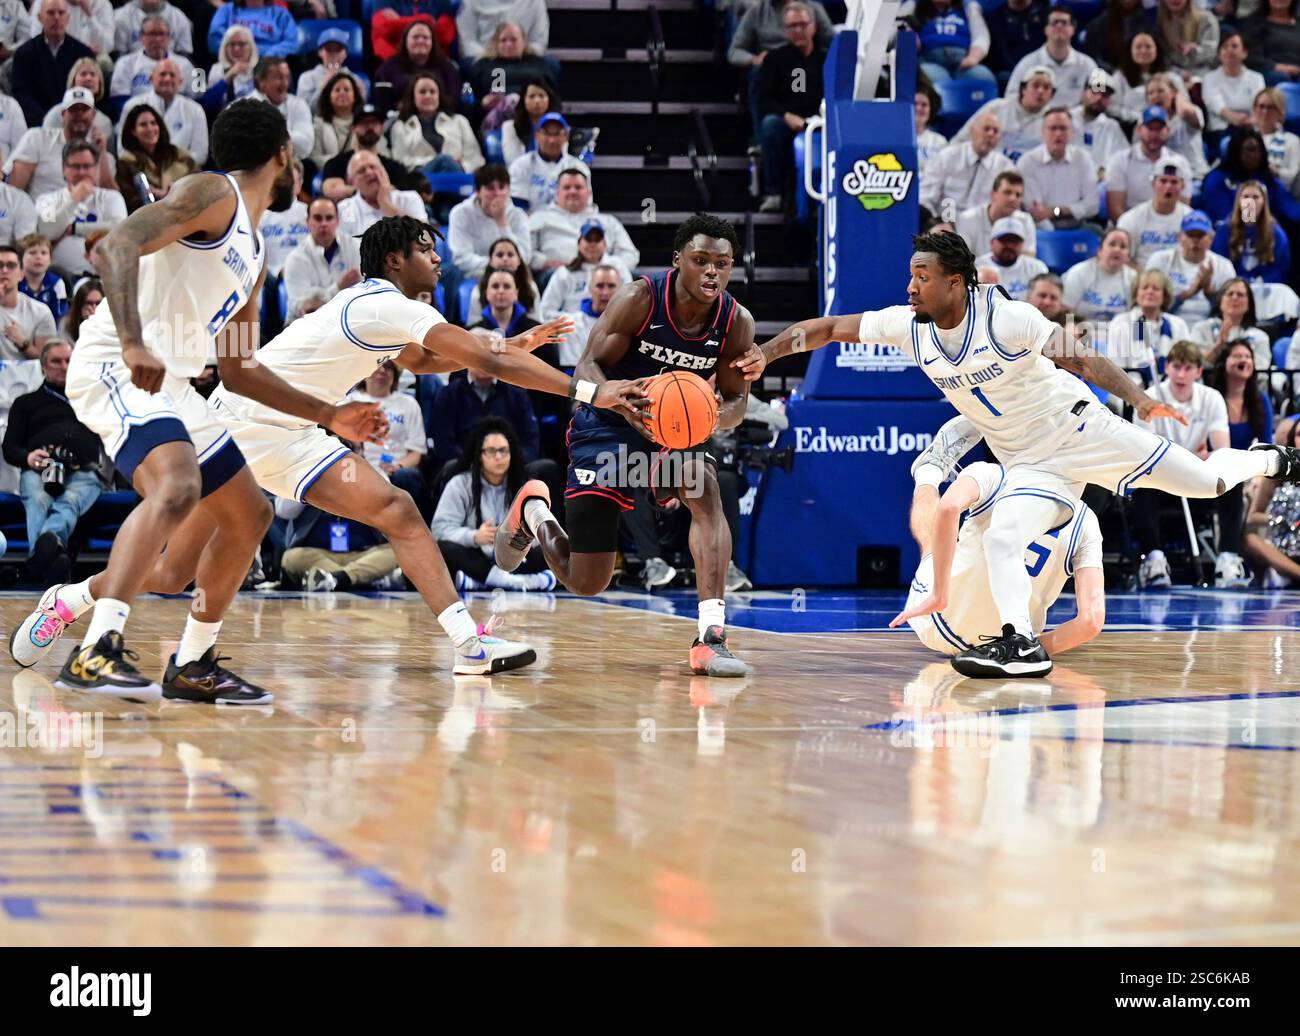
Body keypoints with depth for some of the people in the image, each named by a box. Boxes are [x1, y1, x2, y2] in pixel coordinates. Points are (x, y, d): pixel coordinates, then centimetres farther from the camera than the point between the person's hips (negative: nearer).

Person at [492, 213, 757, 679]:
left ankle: (712, 636, -33)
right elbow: (587, 368, -20)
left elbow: (736, 399, -3)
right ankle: (533, 509, 35)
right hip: (606, 426, -3)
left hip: (676, 427, 3)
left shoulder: (736, 322, -13)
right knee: (585, 582, -1)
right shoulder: (639, 299, -22)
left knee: (706, 491, -33)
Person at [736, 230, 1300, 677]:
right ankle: (1021, 643, -17)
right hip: (1030, 465, 4)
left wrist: (1141, 400, -41)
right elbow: (827, 328, -6)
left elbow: (1084, 360, -28)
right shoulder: (908, 326, -10)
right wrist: (764, 353, -19)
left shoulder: (1006, 317, -25)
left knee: (1204, 483, 4)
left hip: (1080, 429, -4)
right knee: (1000, 541, -21)